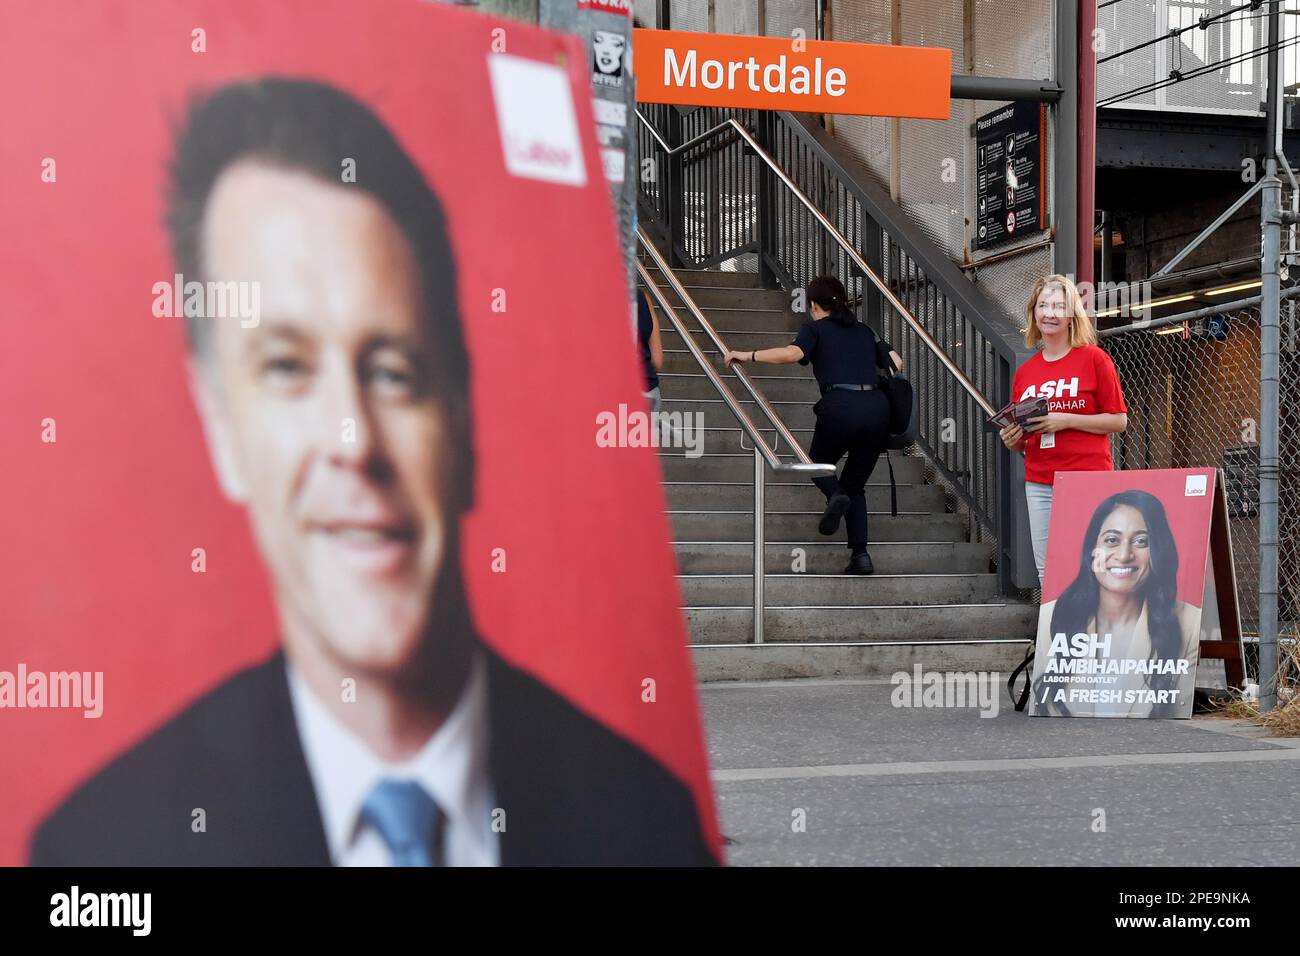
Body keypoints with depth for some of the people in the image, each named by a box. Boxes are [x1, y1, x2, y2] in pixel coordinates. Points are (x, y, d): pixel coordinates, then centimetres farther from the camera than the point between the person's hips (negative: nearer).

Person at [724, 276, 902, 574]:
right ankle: (860, 554, 3)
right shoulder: (864, 331, 24)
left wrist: (748, 355, -2)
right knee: (855, 485, 17)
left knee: (818, 463, 24)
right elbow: (896, 362, 24)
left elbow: (793, 353, -9)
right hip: (876, 406, 4)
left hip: (840, 405, -4)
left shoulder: (816, 328, 10)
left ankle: (835, 495, -10)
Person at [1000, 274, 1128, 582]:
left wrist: (1066, 421, -14)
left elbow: (1118, 420, -4)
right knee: (1047, 572, 5)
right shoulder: (1024, 372, 12)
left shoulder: (1094, 359, -1)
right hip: (1039, 484, 5)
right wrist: (1012, 440, -3)